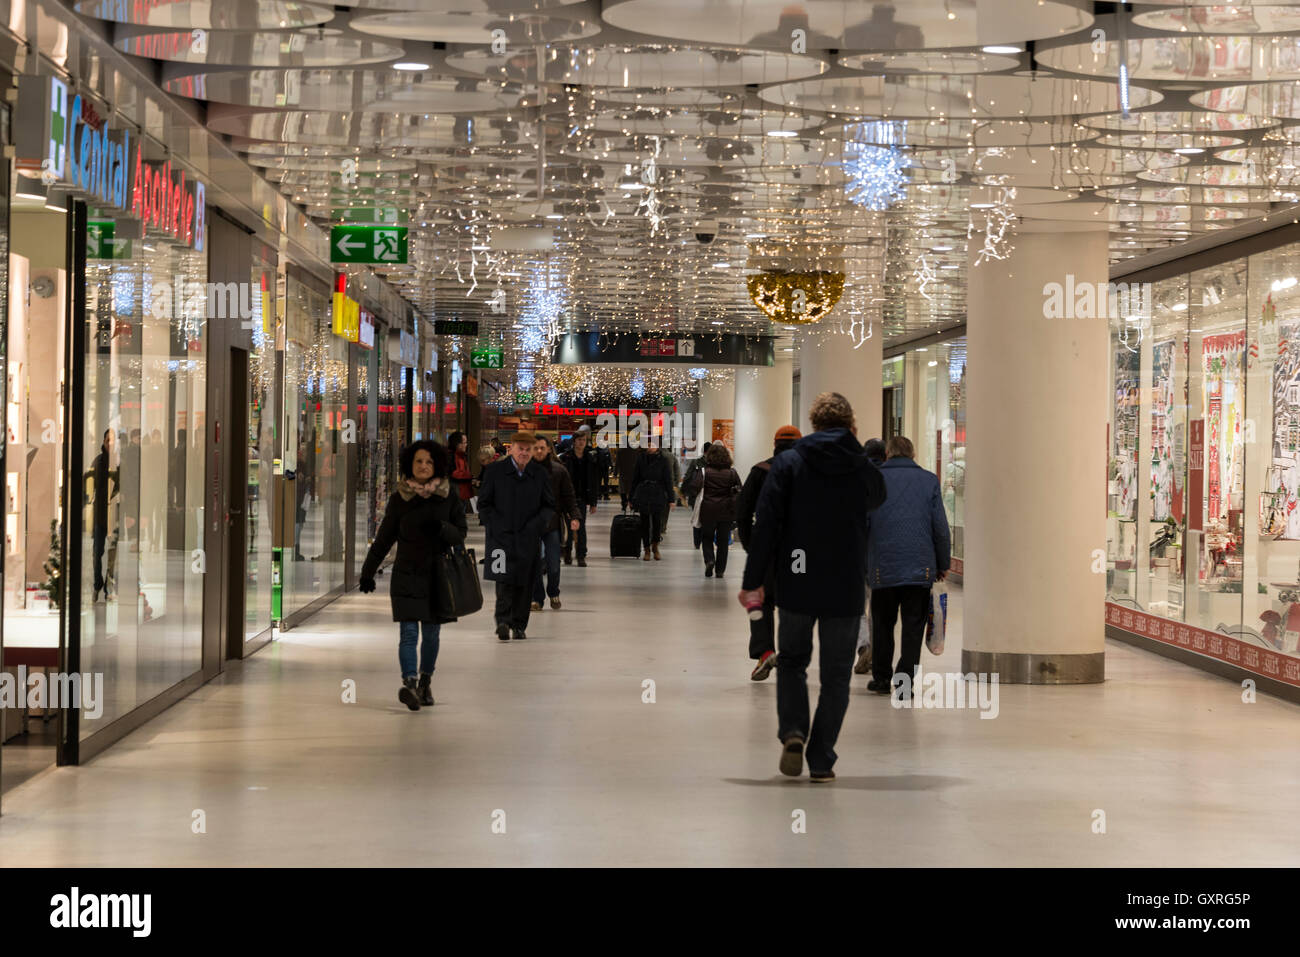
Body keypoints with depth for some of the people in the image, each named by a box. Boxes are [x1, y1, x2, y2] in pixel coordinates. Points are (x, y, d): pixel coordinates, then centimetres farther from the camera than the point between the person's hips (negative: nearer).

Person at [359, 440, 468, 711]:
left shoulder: (449, 498, 2)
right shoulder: (399, 499, 2)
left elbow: (460, 535, 2)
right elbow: (383, 539, 8)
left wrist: (442, 528, -19)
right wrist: (368, 572, 8)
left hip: (438, 574, 1)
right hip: (407, 574, -1)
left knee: (431, 633, 9)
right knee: (408, 632, -11)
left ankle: (425, 683, 22)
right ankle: (409, 684, -22)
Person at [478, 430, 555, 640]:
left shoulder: (541, 474, 8)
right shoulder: (494, 471, 3)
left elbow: (549, 505, 13)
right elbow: (484, 504, 5)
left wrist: (536, 524, -4)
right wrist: (497, 525, -8)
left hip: (529, 538, 2)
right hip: (502, 536, -2)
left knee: (524, 583, 4)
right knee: (505, 580, -16)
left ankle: (519, 625, 13)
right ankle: (503, 621, -17)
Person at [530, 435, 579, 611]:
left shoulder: (559, 471, 4)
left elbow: (569, 496, 7)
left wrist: (574, 516, -5)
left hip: (552, 524, 0)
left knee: (553, 565, -3)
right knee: (534, 564, 0)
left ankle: (553, 593, 23)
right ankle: (537, 598, 14)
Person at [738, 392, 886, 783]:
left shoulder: (788, 464, -3)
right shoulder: (865, 470, 1)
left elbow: (766, 525, -8)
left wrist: (753, 582, -5)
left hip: (797, 587, 0)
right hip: (846, 590, 0)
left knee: (791, 661, 18)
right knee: (836, 676, 9)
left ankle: (792, 732, -5)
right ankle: (821, 761, 5)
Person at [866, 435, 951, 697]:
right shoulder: (929, 480, 4)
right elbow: (941, 527, 3)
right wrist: (943, 564, 12)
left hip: (882, 567, 1)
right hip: (920, 567, -1)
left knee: (882, 624, 13)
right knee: (913, 626, 2)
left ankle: (882, 678, 20)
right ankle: (905, 680, -6)